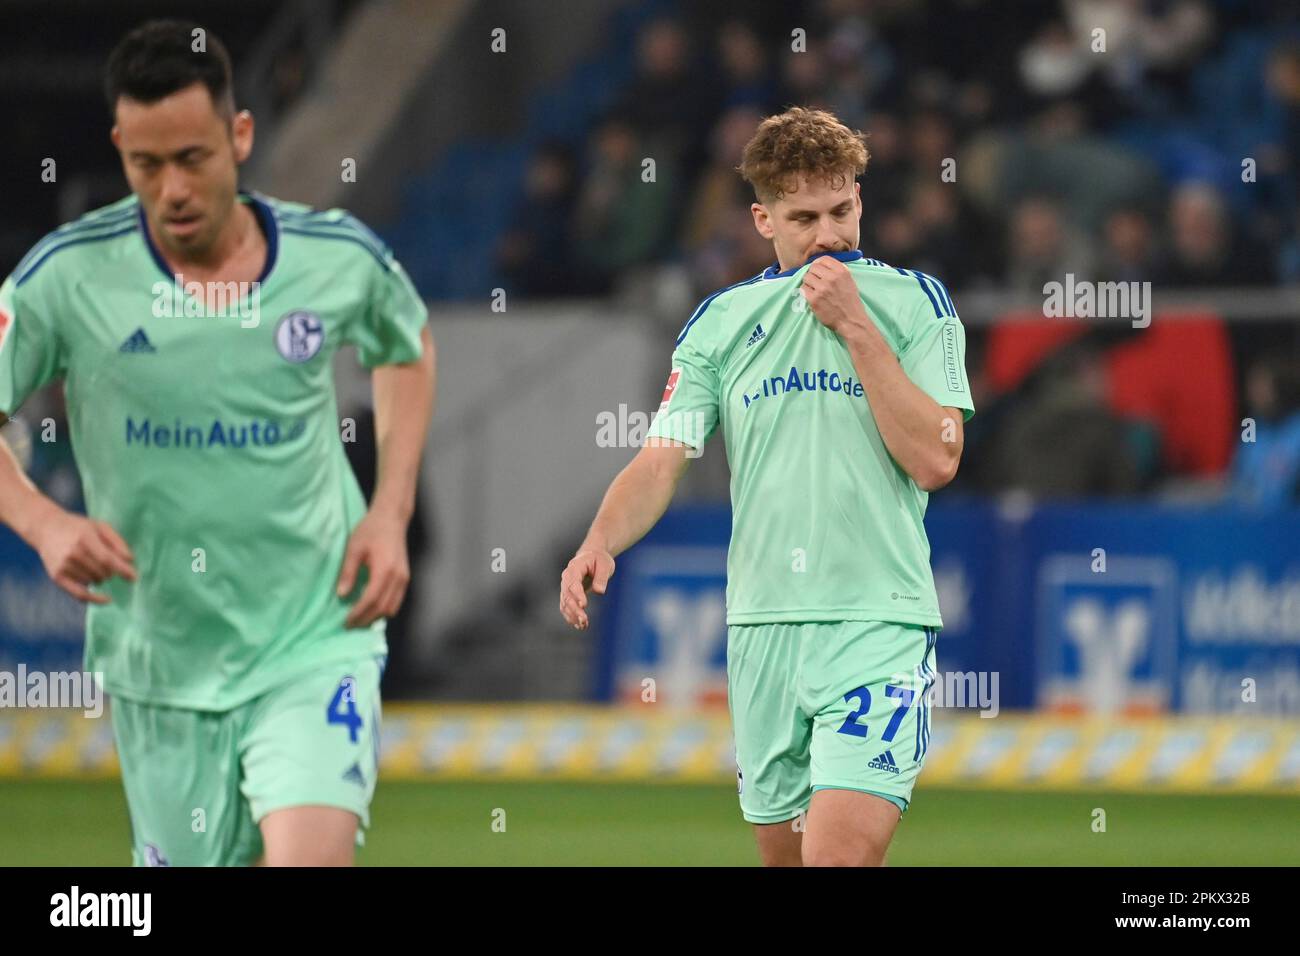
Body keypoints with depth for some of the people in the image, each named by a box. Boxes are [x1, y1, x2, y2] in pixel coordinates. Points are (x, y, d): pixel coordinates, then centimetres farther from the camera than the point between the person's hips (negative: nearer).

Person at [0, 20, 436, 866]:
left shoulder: (341, 258, -5)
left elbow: (409, 349, 18)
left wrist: (390, 514, 5)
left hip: (316, 645, -1)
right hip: (162, 667, 1)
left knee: (309, 859, -21)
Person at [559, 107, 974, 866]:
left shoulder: (912, 302, 2)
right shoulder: (722, 321, 9)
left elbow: (935, 460, -8)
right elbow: (662, 462, 5)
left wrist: (855, 327, -11)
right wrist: (600, 543, -14)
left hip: (877, 624, -4)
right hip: (762, 625, 4)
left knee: (840, 854, -20)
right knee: (784, 852, 9)